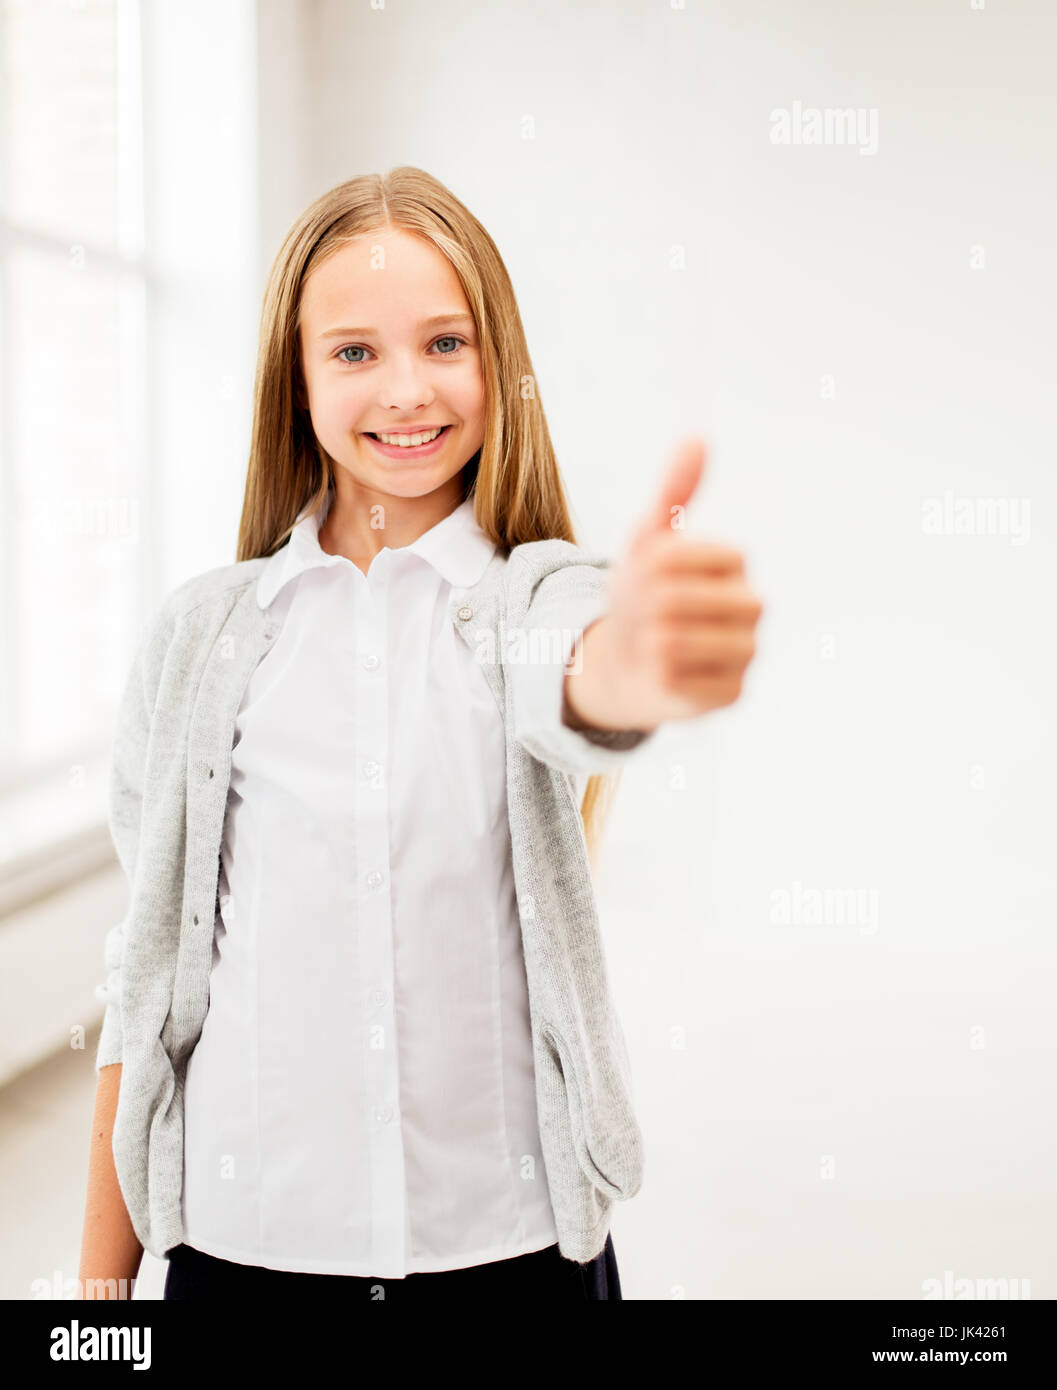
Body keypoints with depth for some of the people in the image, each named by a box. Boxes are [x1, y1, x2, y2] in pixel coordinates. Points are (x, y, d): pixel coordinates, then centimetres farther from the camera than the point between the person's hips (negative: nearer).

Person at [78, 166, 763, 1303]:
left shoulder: (546, 596, -4)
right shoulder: (200, 633, 1)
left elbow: (572, 684, -29)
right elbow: (149, 973, 4)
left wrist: (638, 667, -53)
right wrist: (103, 1276, 5)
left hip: (511, 1241, -1)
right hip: (242, 1240, 1)